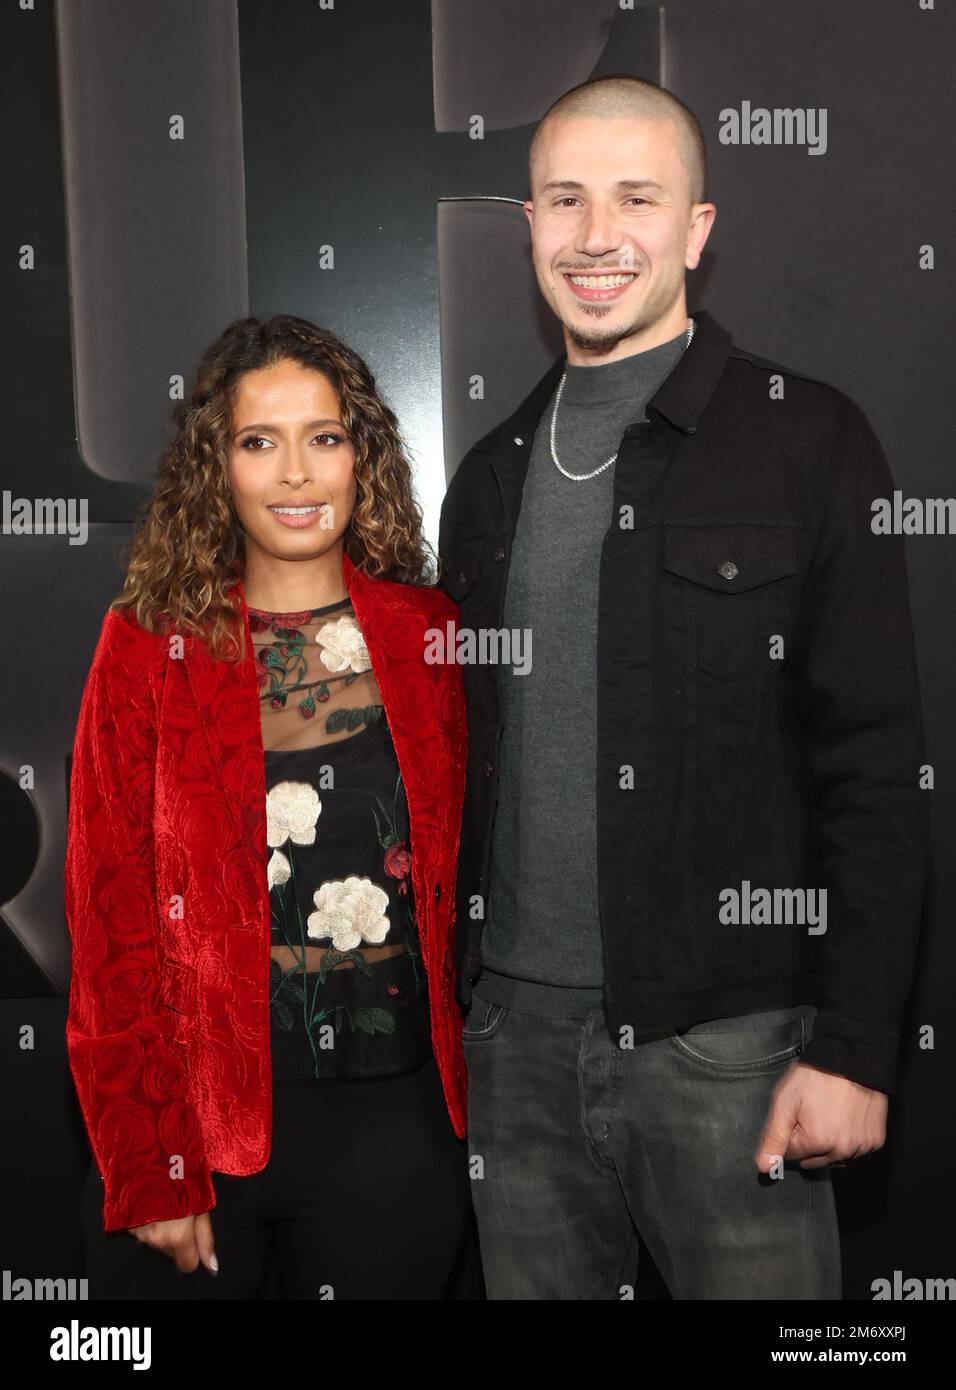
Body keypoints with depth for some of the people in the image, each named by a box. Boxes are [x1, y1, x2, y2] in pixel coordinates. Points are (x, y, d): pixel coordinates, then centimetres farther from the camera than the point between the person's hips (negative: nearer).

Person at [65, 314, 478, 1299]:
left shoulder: (430, 634, 1)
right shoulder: (149, 645, -4)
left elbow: (466, 873, 7)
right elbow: (111, 914, -5)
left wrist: (479, 1090, 2)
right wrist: (147, 1171, -8)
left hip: (396, 1114, 2)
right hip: (200, 1108, -1)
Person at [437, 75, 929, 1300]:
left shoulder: (805, 440, -4)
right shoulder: (493, 474, 11)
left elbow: (876, 770, -9)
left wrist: (853, 1048, -13)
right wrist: (444, 998, 10)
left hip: (725, 1044, -4)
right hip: (515, 1028, 5)